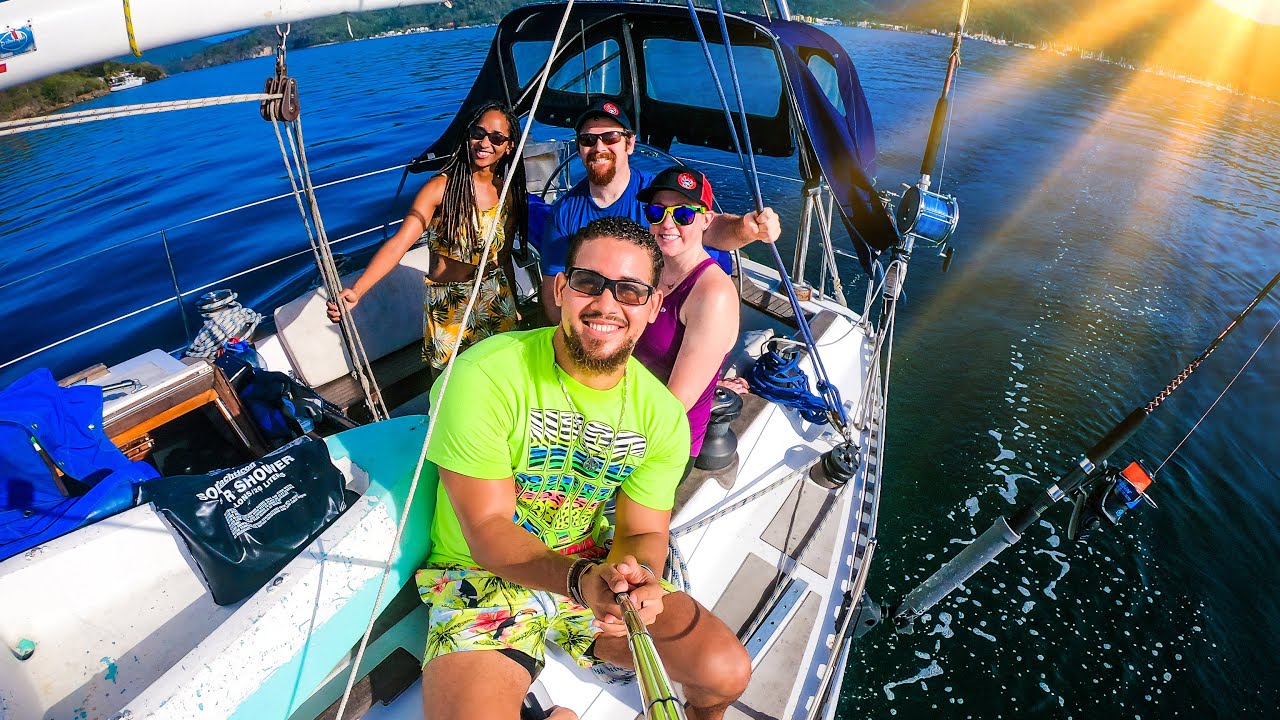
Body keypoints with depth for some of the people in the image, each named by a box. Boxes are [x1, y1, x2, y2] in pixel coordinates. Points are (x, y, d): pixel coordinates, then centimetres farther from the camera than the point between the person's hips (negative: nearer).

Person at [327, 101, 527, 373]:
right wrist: (355, 291, -39)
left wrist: (514, 308, 15)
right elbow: (400, 242, -26)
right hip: (448, 305, -4)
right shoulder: (441, 187, -15)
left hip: (497, 300, 4)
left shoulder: (509, 193, 0)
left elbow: (504, 257, 10)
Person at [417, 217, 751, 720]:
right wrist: (581, 577, -36)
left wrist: (639, 575, -28)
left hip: (600, 571, 4)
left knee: (728, 672, -7)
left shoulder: (662, 414, -7)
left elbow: (643, 532, -4)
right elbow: (488, 530, -20)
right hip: (482, 576, -3)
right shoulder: (483, 378, -22)